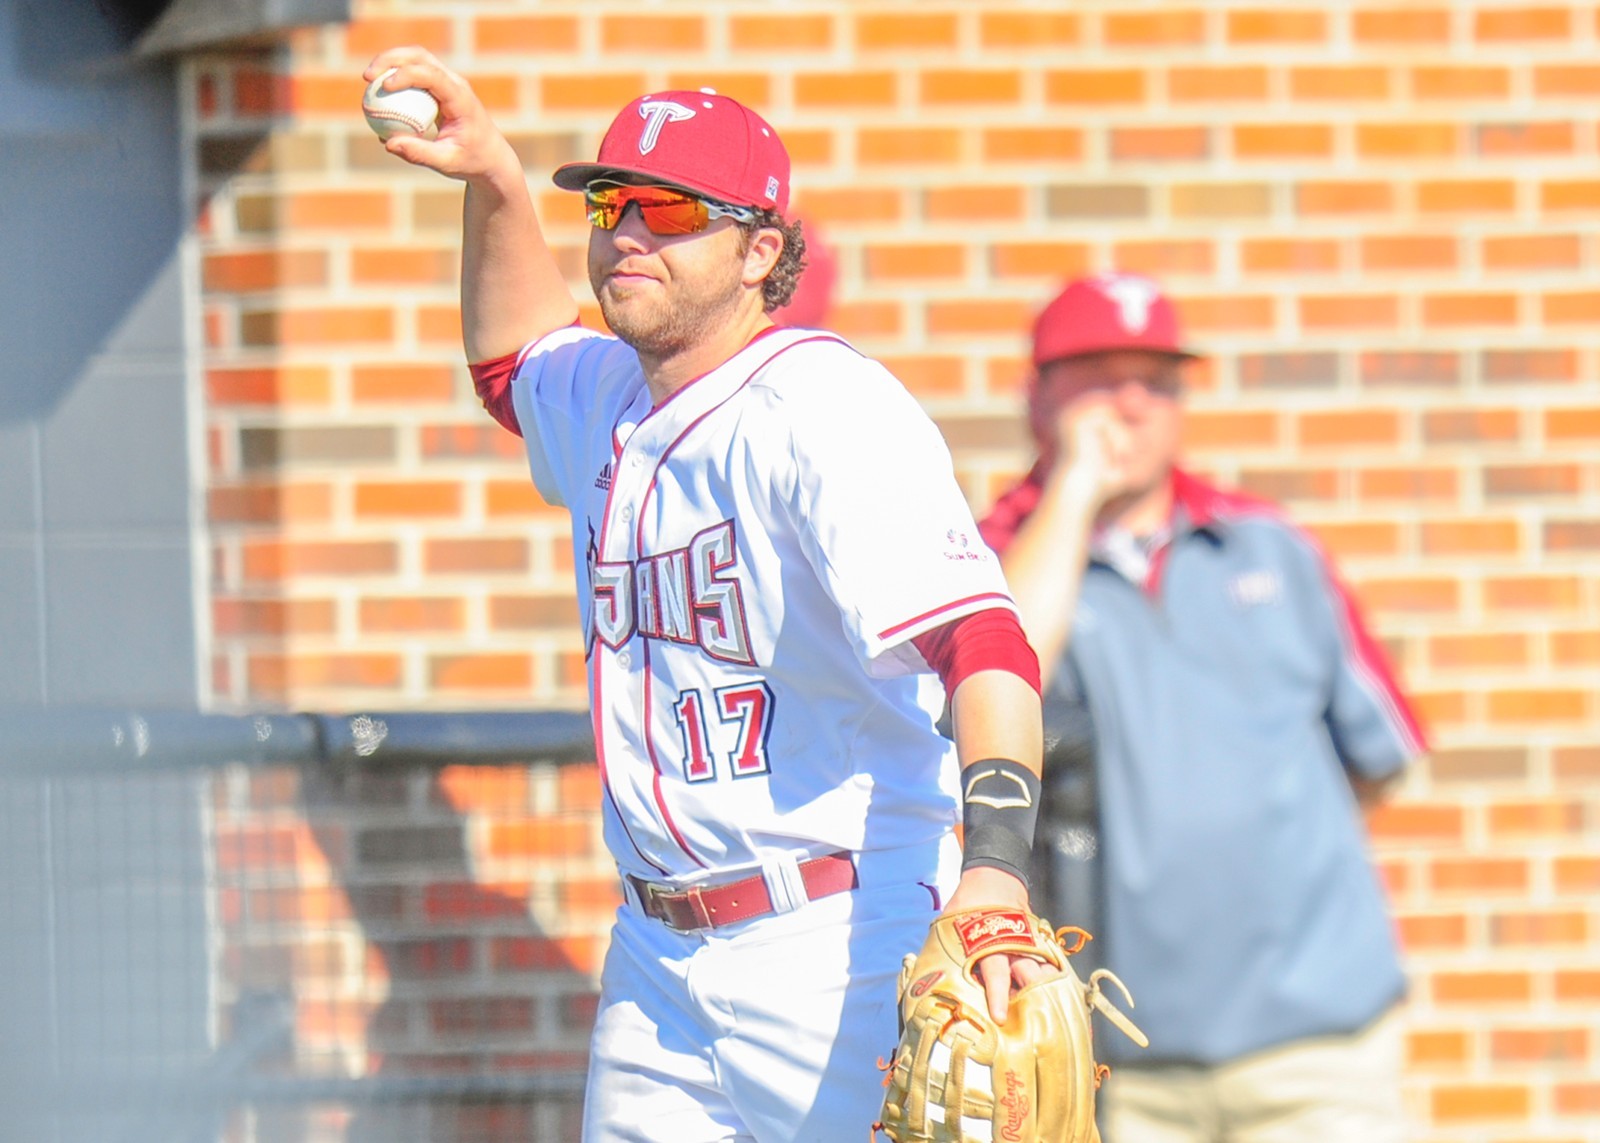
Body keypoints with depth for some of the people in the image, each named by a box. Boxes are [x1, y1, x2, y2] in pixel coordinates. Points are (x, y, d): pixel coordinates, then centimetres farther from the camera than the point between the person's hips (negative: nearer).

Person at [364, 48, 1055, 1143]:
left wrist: (995, 862, -44)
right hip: (658, 959, 8)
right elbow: (515, 356, 38)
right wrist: (494, 182, 20)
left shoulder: (826, 413, -16)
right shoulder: (605, 400, 12)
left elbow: (980, 638, -29)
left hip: (840, 953, -8)